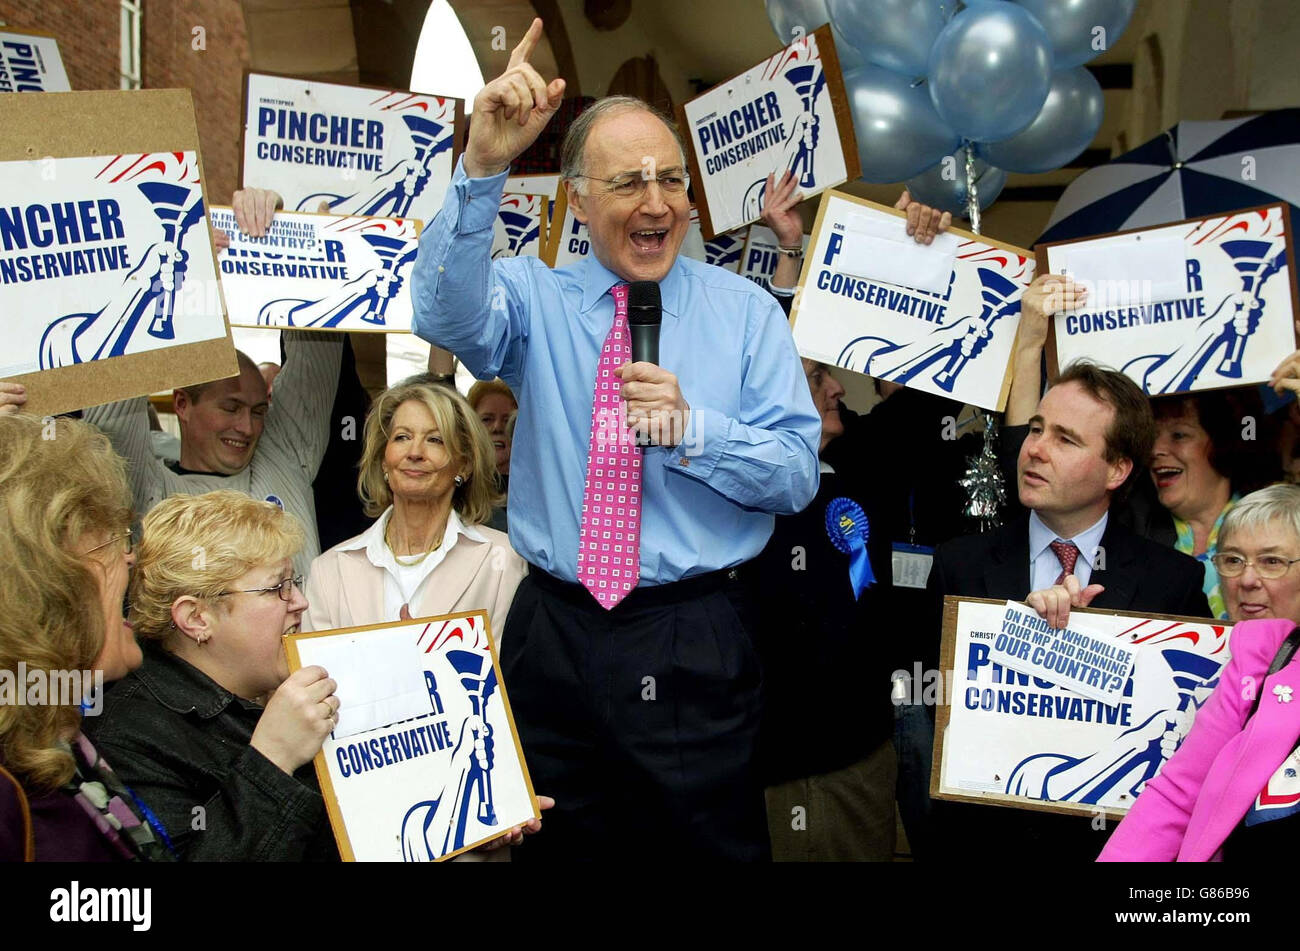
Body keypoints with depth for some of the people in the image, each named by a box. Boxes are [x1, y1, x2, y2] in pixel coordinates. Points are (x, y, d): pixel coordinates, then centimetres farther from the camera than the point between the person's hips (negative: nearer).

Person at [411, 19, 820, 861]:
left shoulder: (744, 310, 2)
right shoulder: (535, 297, 2)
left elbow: (799, 474, -2)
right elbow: (449, 316, -22)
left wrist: (691, 429, -19)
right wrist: (483, 167, -35)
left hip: (696, 646, -1)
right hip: (554, 635, 1)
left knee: (710, 846, 11)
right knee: (551, 848, 17)